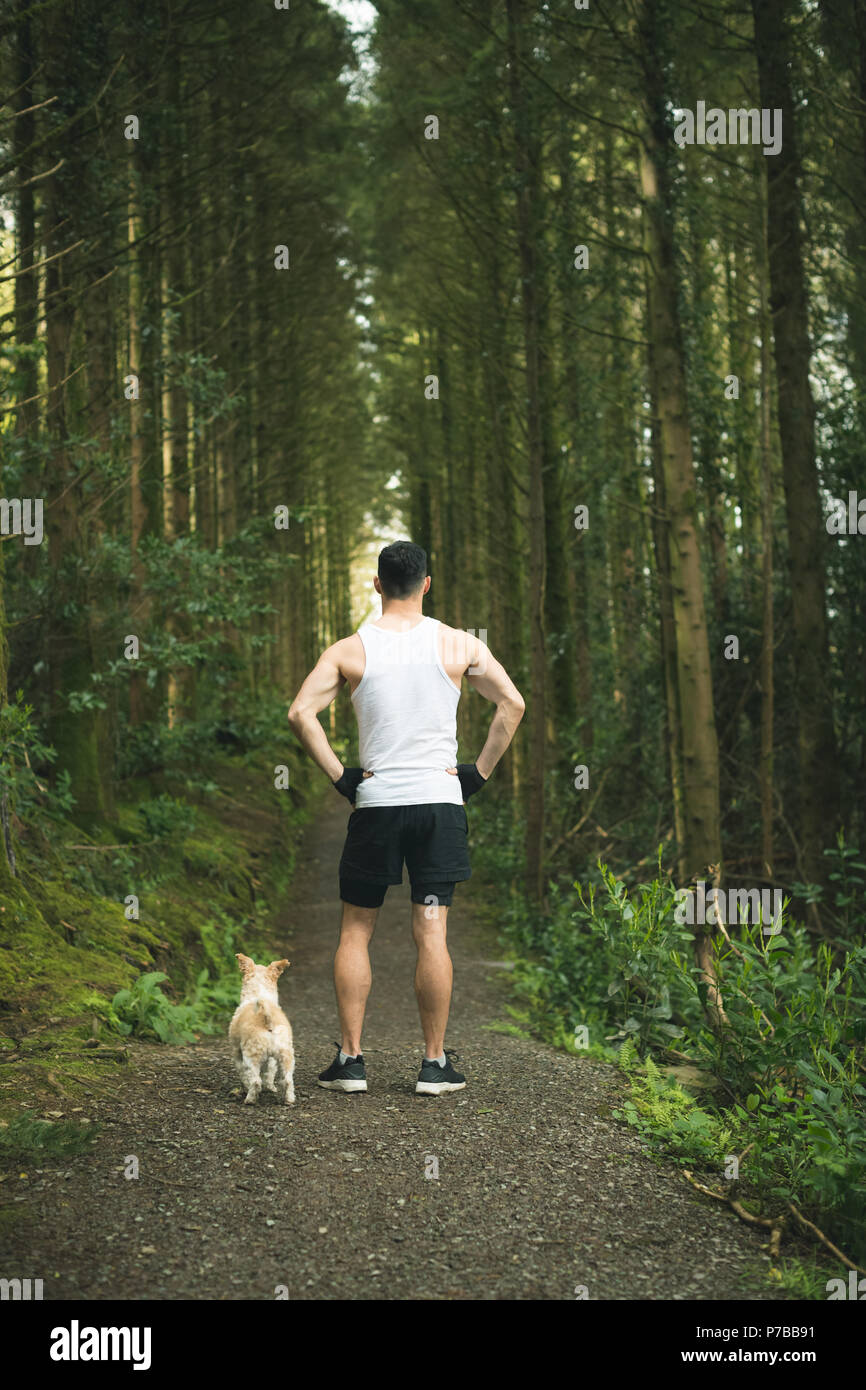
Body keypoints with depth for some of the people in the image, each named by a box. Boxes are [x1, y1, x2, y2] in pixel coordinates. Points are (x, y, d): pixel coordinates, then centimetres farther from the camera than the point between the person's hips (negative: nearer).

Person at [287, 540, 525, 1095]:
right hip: (440, 800, 0)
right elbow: (513, 704, -2)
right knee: (432, 933, 2)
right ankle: (436, 1063, 4)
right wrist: (480, 772, 3)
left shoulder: (351, 649, 0)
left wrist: (339, 775, -3)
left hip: (375, 802, 0)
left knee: (356, 930, 10)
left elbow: (301, 711, -10)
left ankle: (350, 1059, 9)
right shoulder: (458, 644, 1)